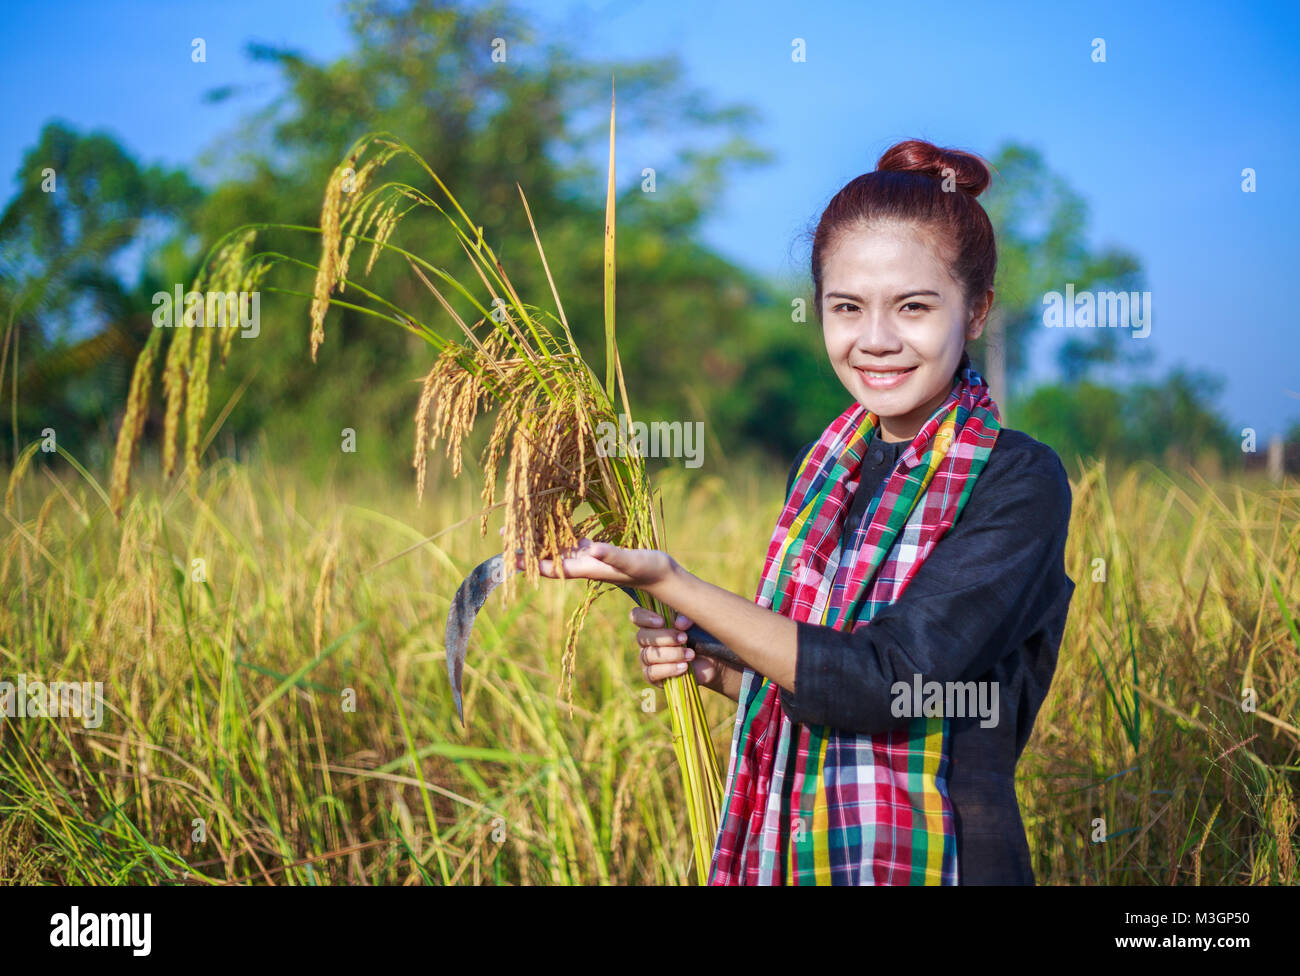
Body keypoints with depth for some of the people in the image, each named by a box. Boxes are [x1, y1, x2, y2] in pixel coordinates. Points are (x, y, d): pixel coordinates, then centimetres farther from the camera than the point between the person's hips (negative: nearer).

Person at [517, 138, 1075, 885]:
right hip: (793, 851, 6)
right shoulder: (828, 467, 5)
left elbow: (883, 684, -22)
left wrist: (674, 585, -20)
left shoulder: (1018, 482, -15)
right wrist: (708, 663, -5)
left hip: (937, 859, -6)